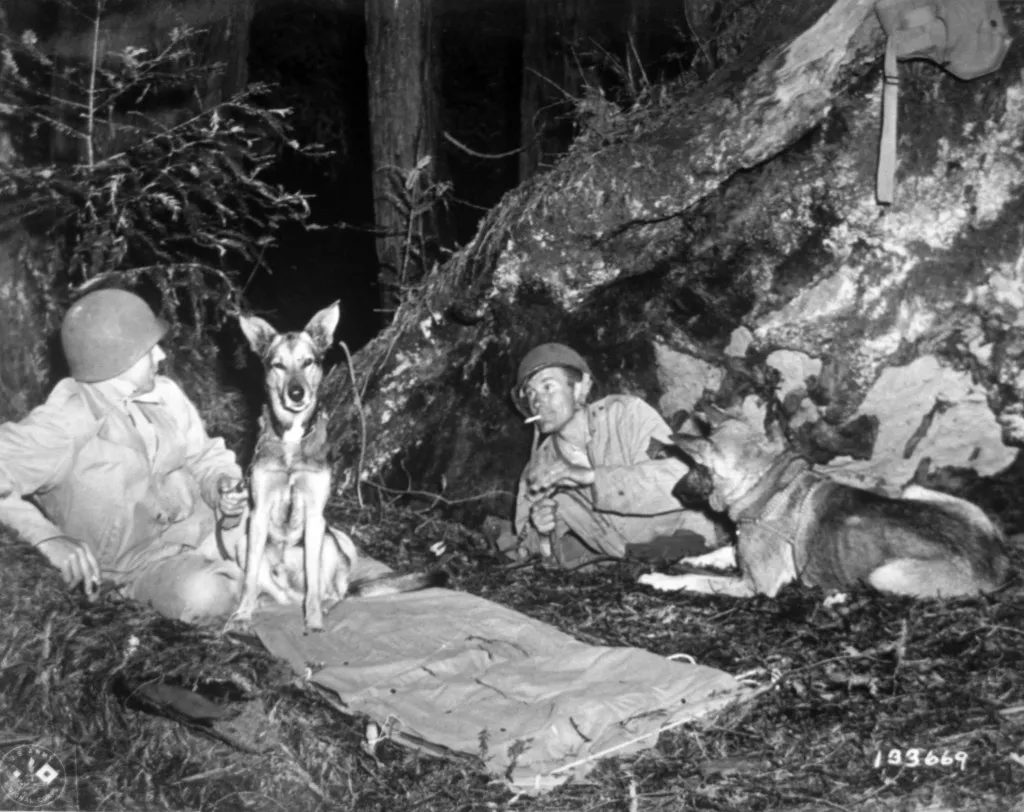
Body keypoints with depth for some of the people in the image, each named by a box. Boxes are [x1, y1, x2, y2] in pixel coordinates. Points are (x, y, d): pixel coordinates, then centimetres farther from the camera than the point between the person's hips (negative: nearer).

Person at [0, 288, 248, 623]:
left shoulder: (164, 394, -6)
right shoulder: (65, 424, -24)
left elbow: (203, 456, 8)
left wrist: (222, 485, -14)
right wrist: (50, 538, -29)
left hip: (207, 521, 6)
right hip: (144, 557, -6)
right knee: (202, 596, -31)